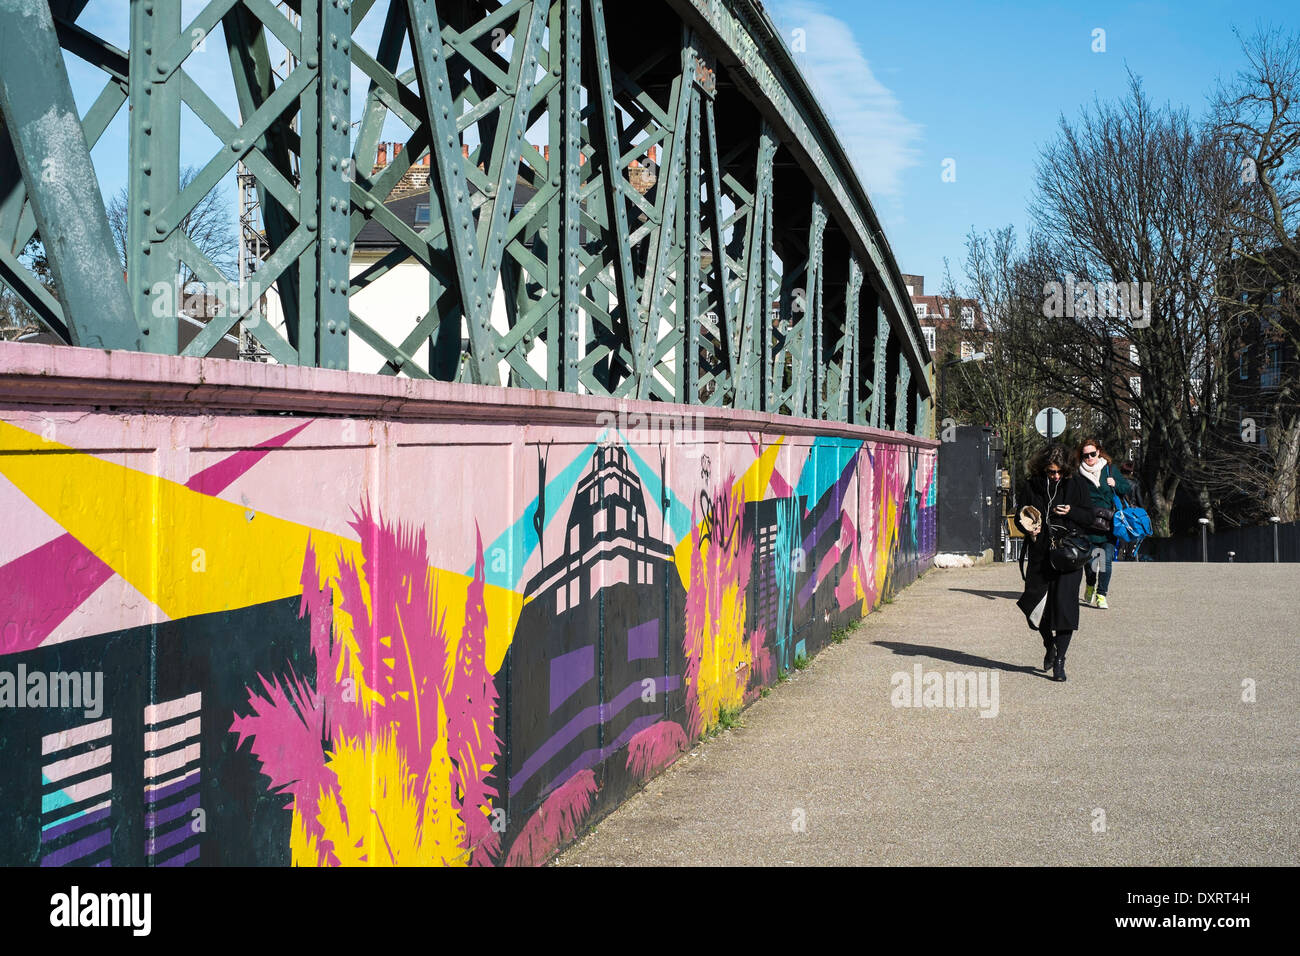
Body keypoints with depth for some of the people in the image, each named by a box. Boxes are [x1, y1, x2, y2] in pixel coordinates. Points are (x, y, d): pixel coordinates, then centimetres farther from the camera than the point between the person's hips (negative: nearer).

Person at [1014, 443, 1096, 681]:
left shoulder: (1075, 485, 2)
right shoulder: (1032, 487, 4)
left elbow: (1089, 516, 7)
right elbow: (1022, 517, 14)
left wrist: (1071, 512, -13)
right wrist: (1026, 525, -9)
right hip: (1040, 554, 2)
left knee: (1064, 605, -9)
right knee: (1035, 603, 2)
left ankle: (1059, 660, -3)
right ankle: (1049, 644, 31)